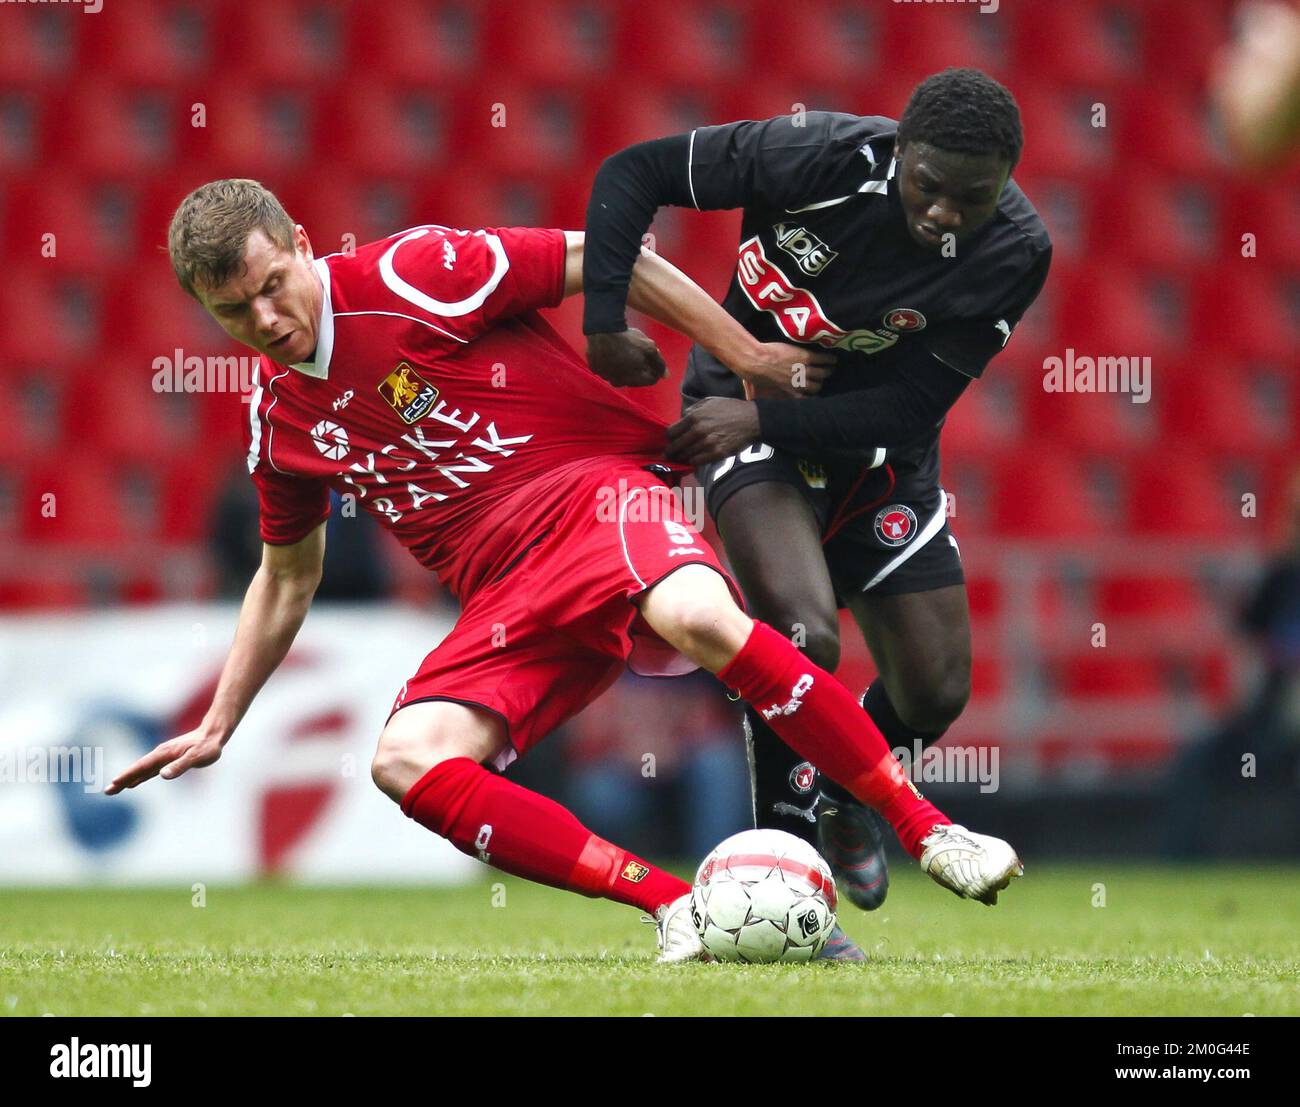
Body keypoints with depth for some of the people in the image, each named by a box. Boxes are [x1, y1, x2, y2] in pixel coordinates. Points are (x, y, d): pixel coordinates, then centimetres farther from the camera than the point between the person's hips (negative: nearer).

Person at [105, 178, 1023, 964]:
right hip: (507, 600, 6)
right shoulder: (278, 419, 12)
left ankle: (927, 828, -27)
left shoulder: (412, 275, -7)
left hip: (602, 486, -5)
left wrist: (751, 360, -2)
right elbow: (286, 580, 28)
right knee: (407, 760, -22)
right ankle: (674, 906, -27)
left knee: (700, 617, -39)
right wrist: (216, 730, 25)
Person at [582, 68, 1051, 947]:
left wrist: (765, 422, -29)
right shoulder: (824, 157, -30)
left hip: (874, 441, 4)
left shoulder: (1013, 253, -23)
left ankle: (846, 788, 39)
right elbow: (634, 172, -21)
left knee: (936, 692, 6)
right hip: (747, 395, -3)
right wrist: (605, 322, -28)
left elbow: (912, 408, -21)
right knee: (805, 635, -27)